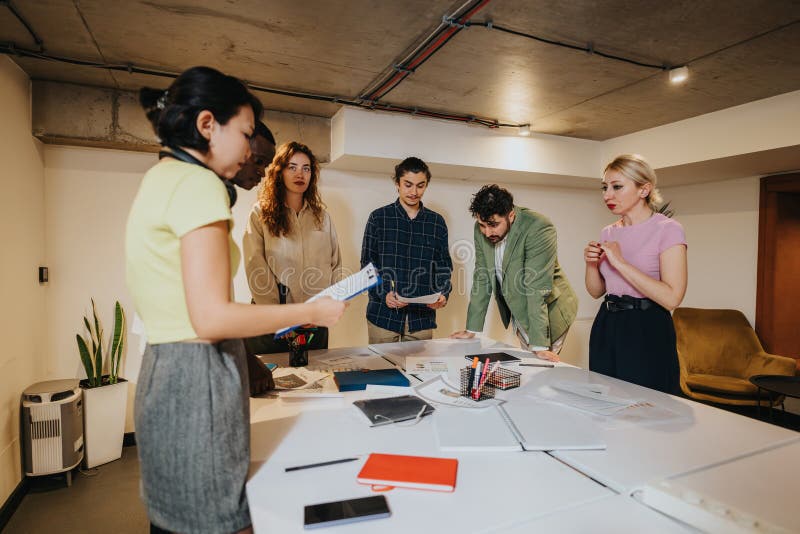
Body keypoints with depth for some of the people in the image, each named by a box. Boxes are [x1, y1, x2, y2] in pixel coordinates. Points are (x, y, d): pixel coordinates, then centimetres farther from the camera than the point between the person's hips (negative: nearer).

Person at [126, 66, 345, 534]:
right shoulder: (198, 183, -15)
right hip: (199, 376, -10)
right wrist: (313, 312, -12)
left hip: (167, 369, 10)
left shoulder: (162, 177, 14)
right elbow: (211, 318, -22)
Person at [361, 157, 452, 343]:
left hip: (422, 318, 2)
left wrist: (443, 294, -8)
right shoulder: (379, 218, 3)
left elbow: (444, 267, 11)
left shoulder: (437, 222, 9)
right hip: (383, 315, -1)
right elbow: (367, 265, 1)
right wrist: (383, 293, -14)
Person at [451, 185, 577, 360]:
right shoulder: (481, 229, -8)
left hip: (548, 311, -5)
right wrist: (471, 329, -1)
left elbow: (537, 287, -30)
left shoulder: (538, 228, -26)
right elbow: (481, 277, -2)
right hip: (519, 314, 5)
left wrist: (539, 345, -30)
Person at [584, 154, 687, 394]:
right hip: (606, 328, 6)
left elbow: (672, 298, -20)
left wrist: (621, 263, -21)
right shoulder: (608, 233, 9)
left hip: (647, 332, -5)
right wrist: (591, 264, -5)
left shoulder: (668, 229, -9)